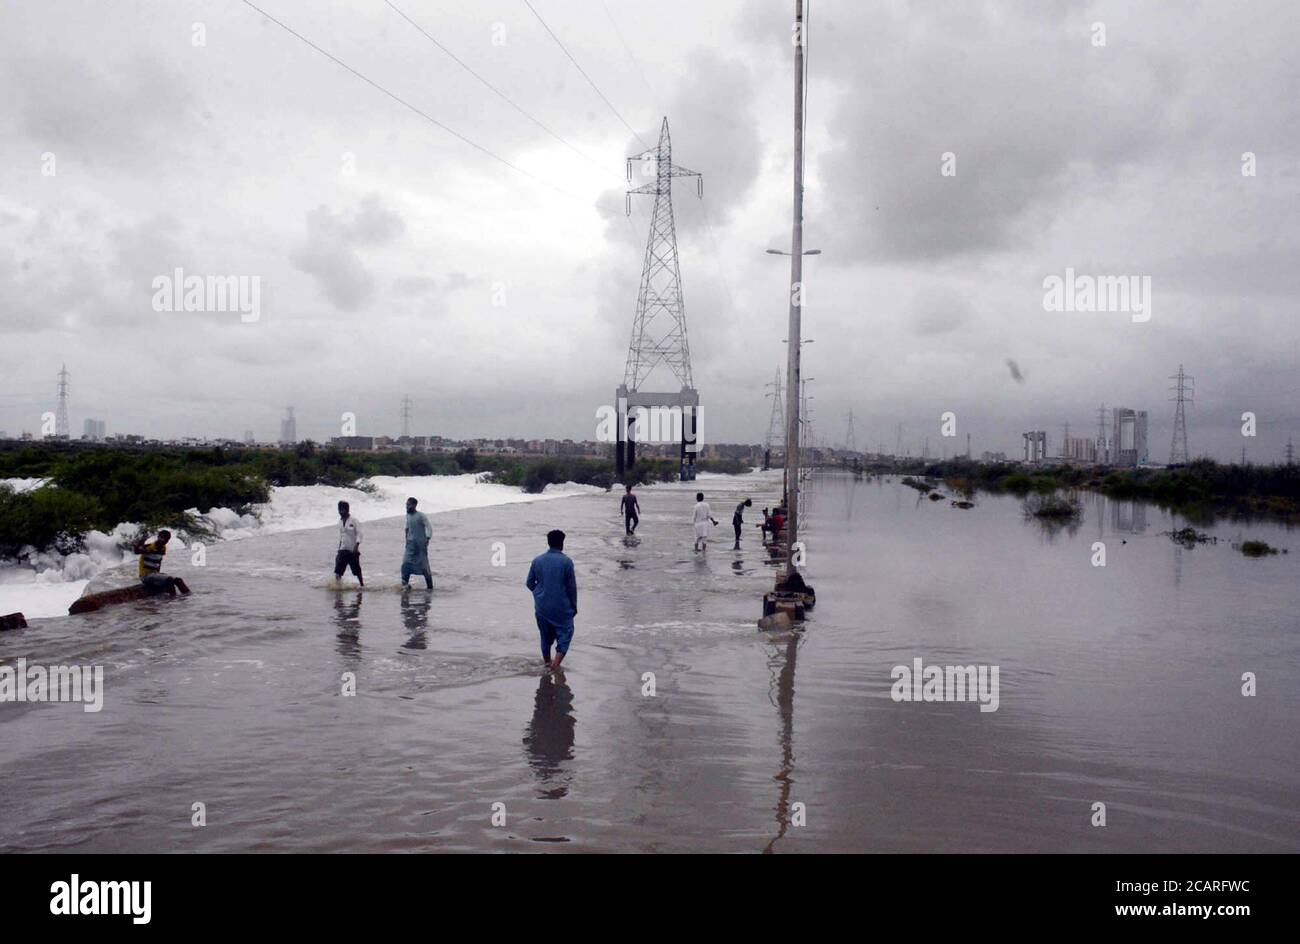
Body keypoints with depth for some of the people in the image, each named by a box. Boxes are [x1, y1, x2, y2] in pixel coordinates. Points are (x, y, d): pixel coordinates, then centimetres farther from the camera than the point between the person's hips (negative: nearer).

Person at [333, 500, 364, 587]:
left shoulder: (353, 521, -11)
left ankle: (362, 585, 21)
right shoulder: (340, 521, 8)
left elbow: (359, 534, -13)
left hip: (353, 550, -5)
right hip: (343, 550, 5)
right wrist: (339, 547, 17)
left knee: (357, 570, 6)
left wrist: (356, 547, -20)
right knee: (338, 570, -10)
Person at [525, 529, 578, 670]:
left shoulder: (537, 560, -1)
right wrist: (574, 606, 4)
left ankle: (547, 663, 31)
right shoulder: (566, 561, -12)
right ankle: (556, 664, -8)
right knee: (565, 634, 8)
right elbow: (572, 587, -8)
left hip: (541, 607, 4)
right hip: (561, 607, -4)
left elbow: (529, 583, 5)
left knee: (546, 636, 19)